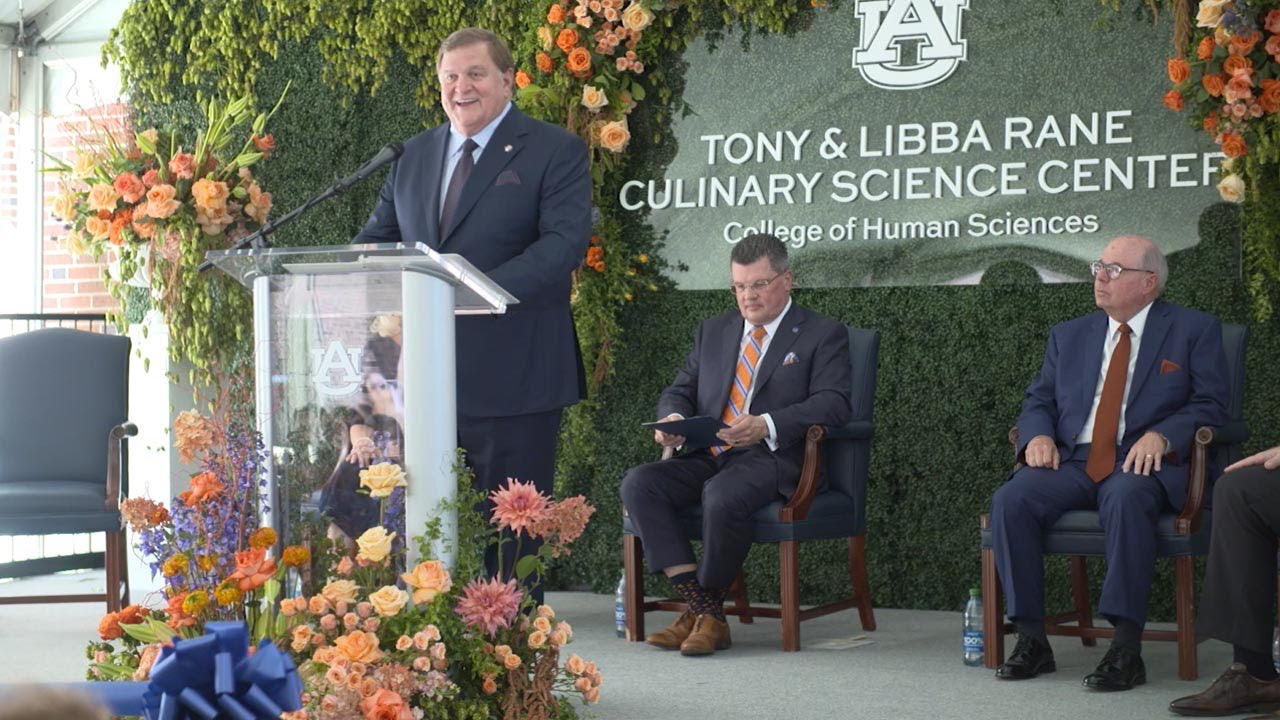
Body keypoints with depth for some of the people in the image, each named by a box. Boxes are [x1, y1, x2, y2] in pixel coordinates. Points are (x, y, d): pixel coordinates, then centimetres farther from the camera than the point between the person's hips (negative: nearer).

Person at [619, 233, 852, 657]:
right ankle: (701, 608, -25)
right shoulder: (714, 332, 23)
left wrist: (766, 426, -25)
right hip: (706, 458, 6)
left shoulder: (823, 335, 5)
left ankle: (705, 613, -18)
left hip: (773, 459, -6)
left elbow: (834, 403, -9)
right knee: (638, 484, -22)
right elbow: (680, 391, 20)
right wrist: (673, 418, -6)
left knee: (723, 495, -38)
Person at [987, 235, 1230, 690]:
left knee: (1126, 498, -40)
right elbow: (1039, 400, 20)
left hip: (1141, 463, -4)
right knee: (1010, 501, -26)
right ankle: (1031, 640, -19)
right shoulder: (1069, 335, 23)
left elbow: (1209, 406, 2)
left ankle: (1126, 648, -37)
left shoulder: (1194, 331, 10)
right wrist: (1038, 435, -4)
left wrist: (1161, 435, -17)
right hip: (1070, 461, 4)